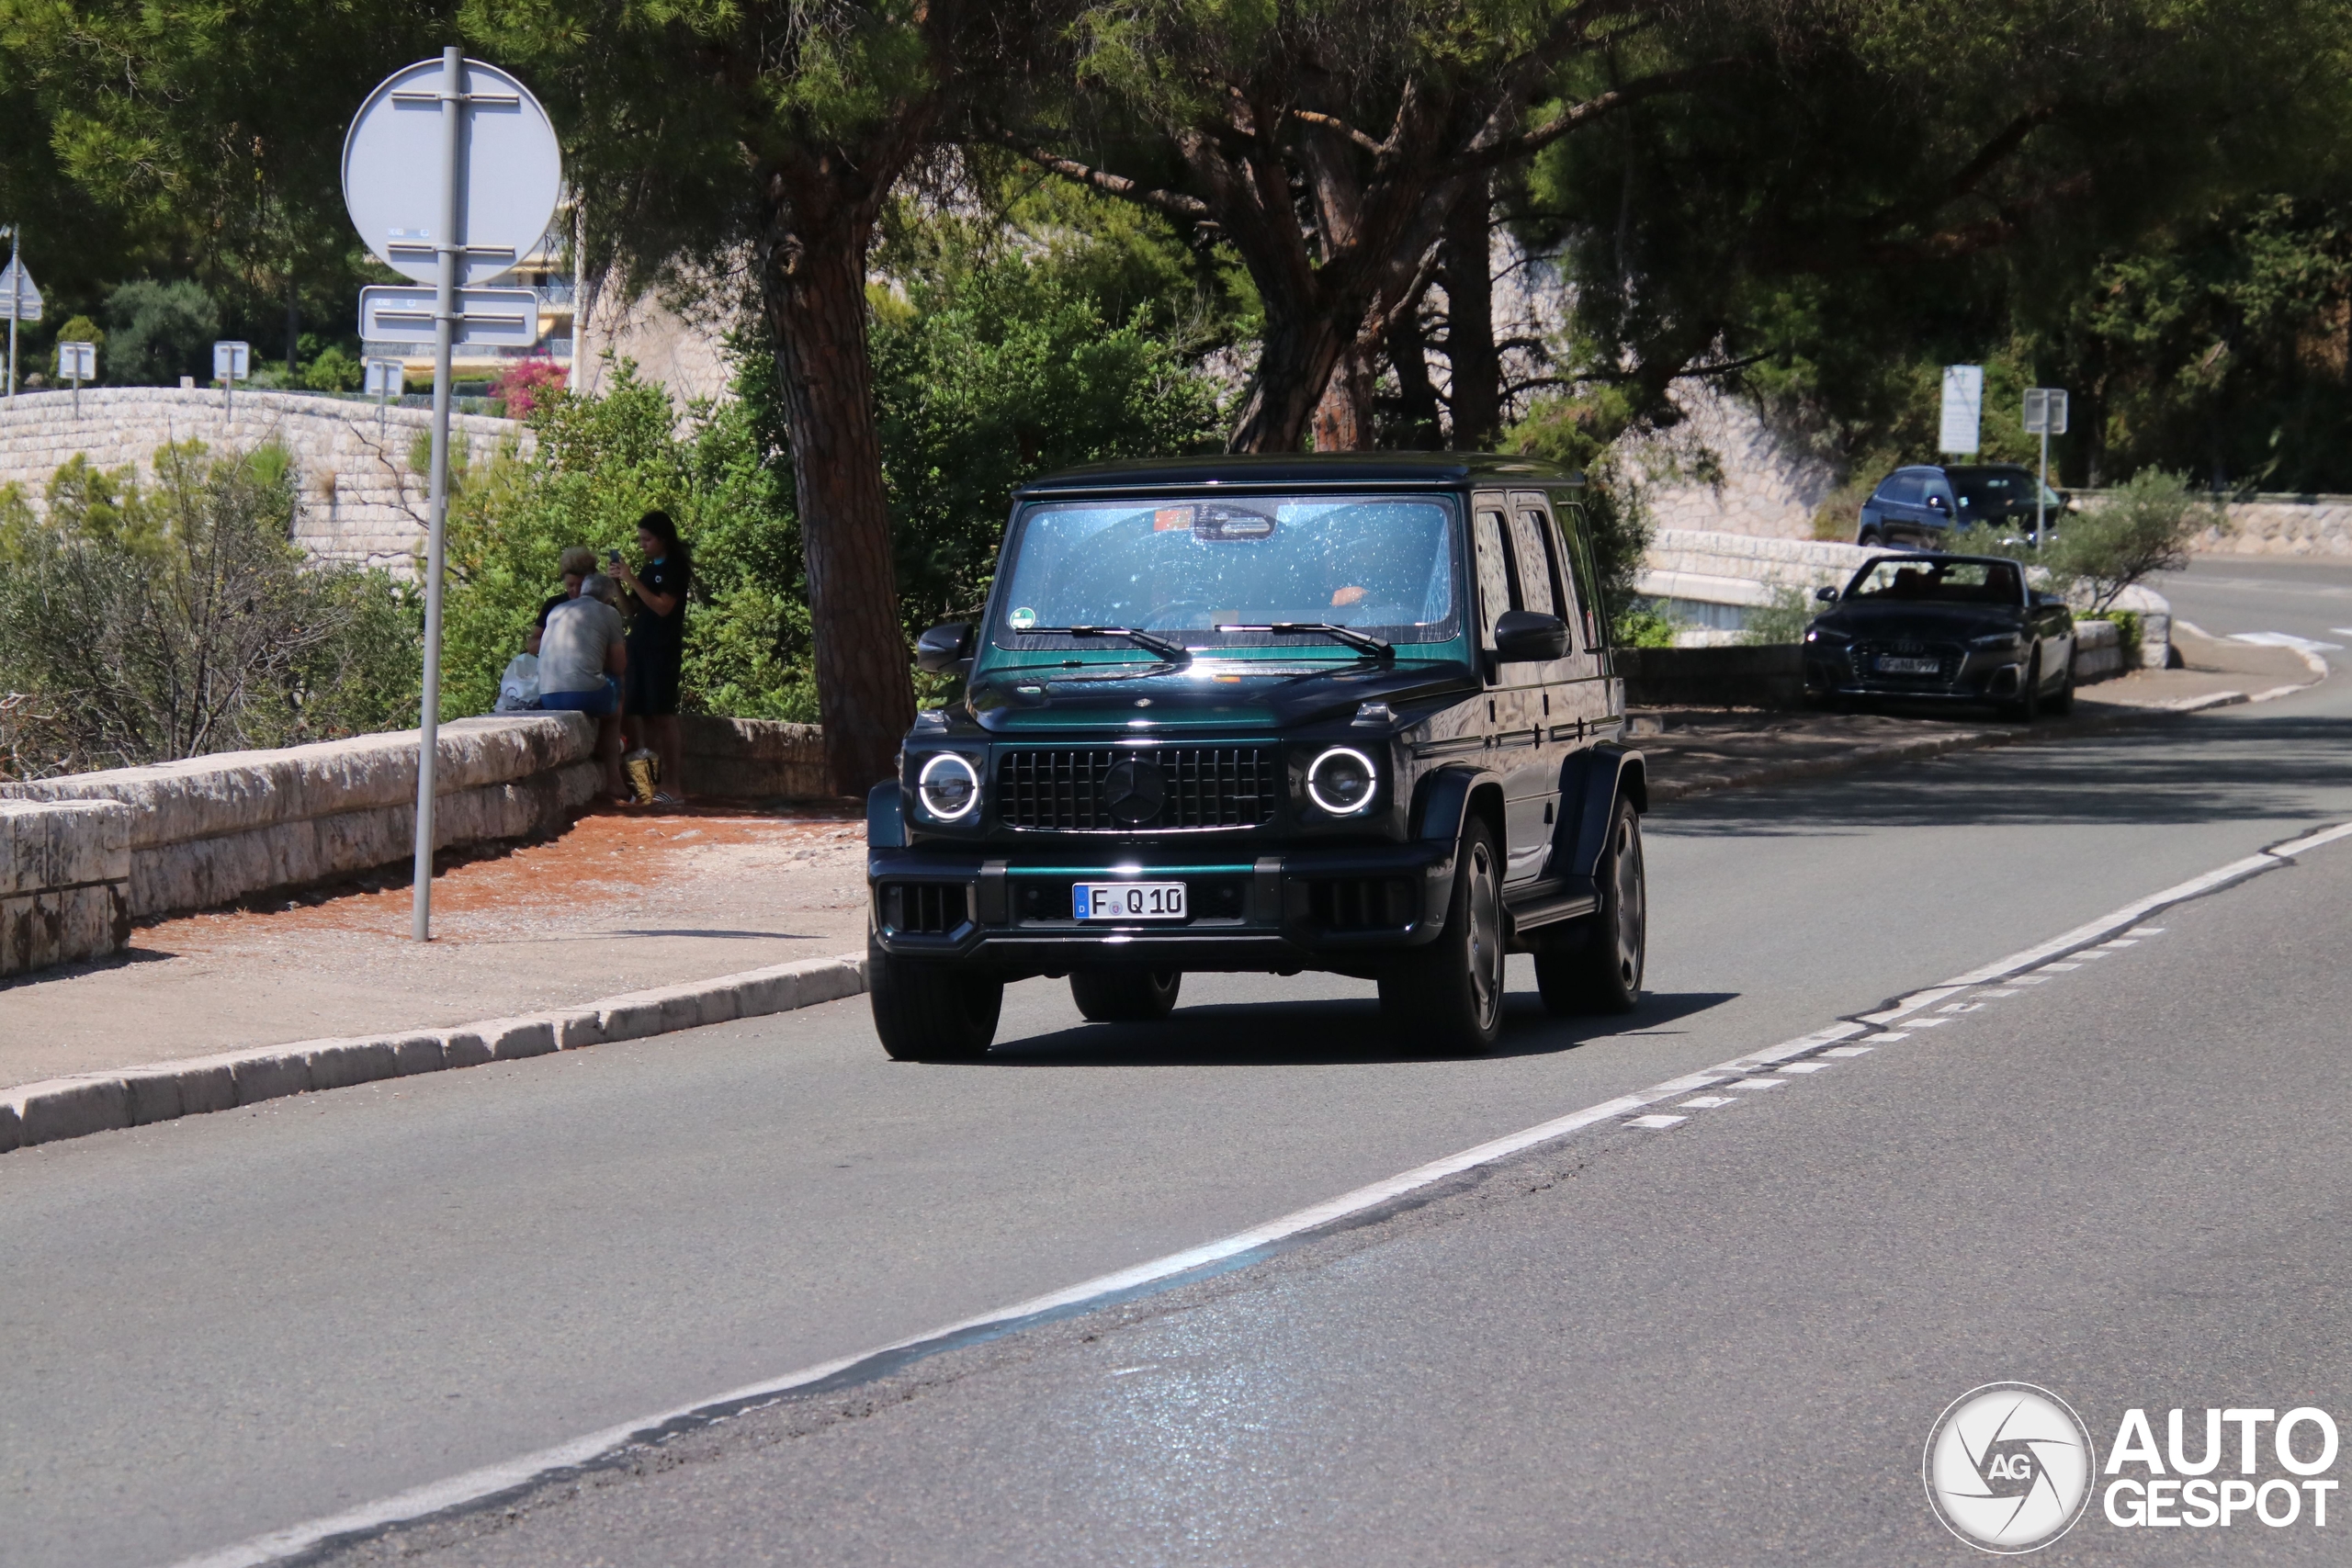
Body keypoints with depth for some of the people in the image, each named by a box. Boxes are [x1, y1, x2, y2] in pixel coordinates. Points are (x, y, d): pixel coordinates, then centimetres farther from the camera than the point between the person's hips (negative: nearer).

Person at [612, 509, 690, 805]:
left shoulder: (675, 569, -4)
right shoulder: (647, 570, 18)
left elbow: (662, 607, -15)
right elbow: (632, 611, 16)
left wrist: (632, 581, -16)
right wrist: (618, 582, 3)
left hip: (663, 650, -8)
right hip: (640, 647, 8)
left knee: (663, 716, -11)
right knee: (642, 717, 2)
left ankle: (674, 787, -12)